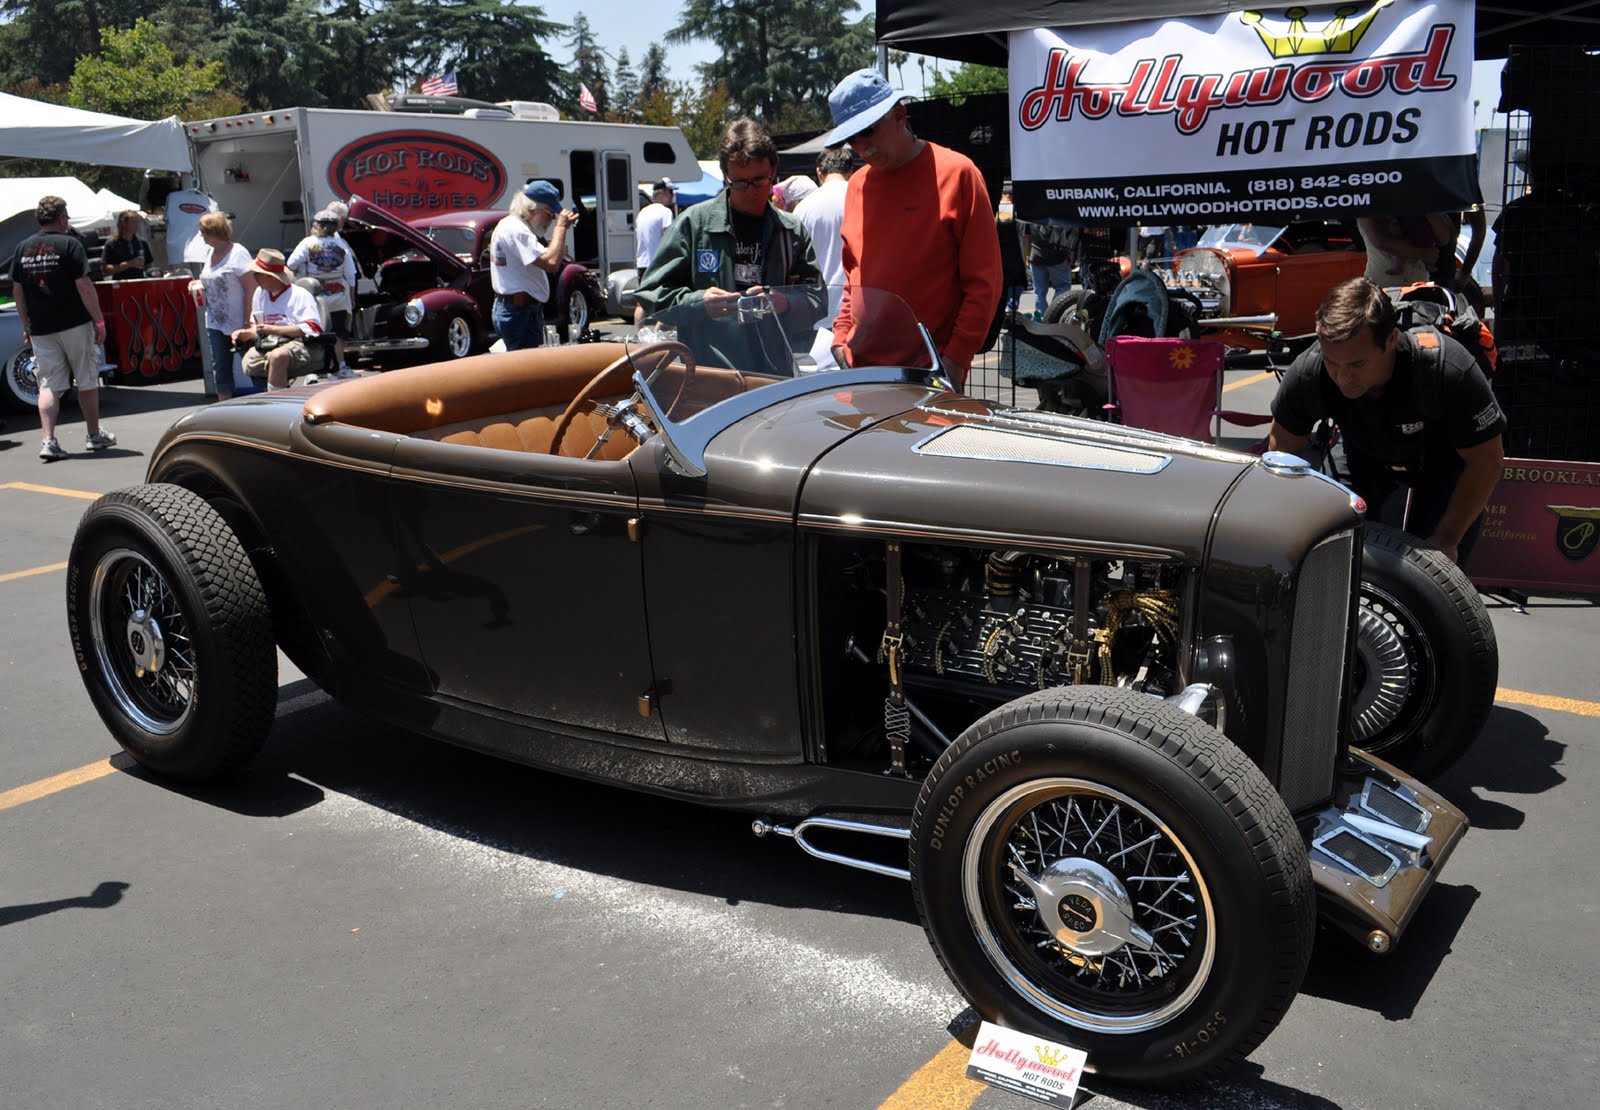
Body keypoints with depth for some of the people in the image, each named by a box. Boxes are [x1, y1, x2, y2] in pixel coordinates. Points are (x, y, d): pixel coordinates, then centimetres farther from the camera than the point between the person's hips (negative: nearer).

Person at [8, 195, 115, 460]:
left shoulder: (22, 248, 8)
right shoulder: (69, 244, -8)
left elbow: (17, 292, 11)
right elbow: (84, 287, -14)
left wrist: (27, 326, 18)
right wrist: (100, 321, -8)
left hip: (40, 329, 4)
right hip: (75, 325, -4)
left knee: (48, 385, 4)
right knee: (87, 381, 10)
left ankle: (48, 440, -7)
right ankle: (95, 435, 20)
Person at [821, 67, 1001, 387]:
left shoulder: (955, 174, -4)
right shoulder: (858, 185, 12)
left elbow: (984, 281, -7)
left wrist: (956, 359, -12)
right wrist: (841, 337, 8)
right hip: (863, 364, 5)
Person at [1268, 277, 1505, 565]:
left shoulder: (1451, 370, -40)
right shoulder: (1307, 373, -33)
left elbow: (1486, 461, -25)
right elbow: (1282, 445, -12)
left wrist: (1446, 540, -22)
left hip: (1446, 460, -2)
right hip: (1366, 455, 3)